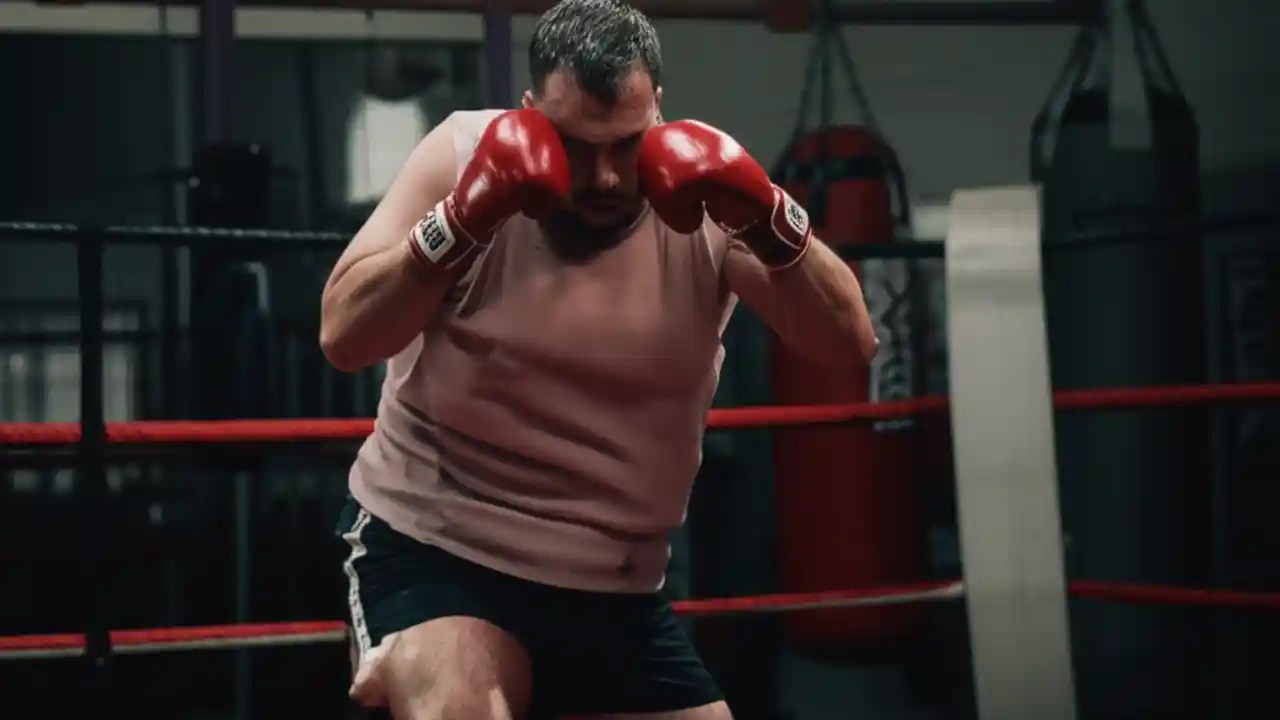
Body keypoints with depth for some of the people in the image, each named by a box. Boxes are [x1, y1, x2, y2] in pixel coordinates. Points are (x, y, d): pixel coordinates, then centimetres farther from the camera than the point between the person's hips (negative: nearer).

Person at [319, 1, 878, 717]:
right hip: (432, 547, -4)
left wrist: (765, 215, -27)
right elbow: (343, 338, -16)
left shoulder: (702, 203, -4)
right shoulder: (466, 153, -9)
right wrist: (467, 216, -28)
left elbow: (850, 342, -12)